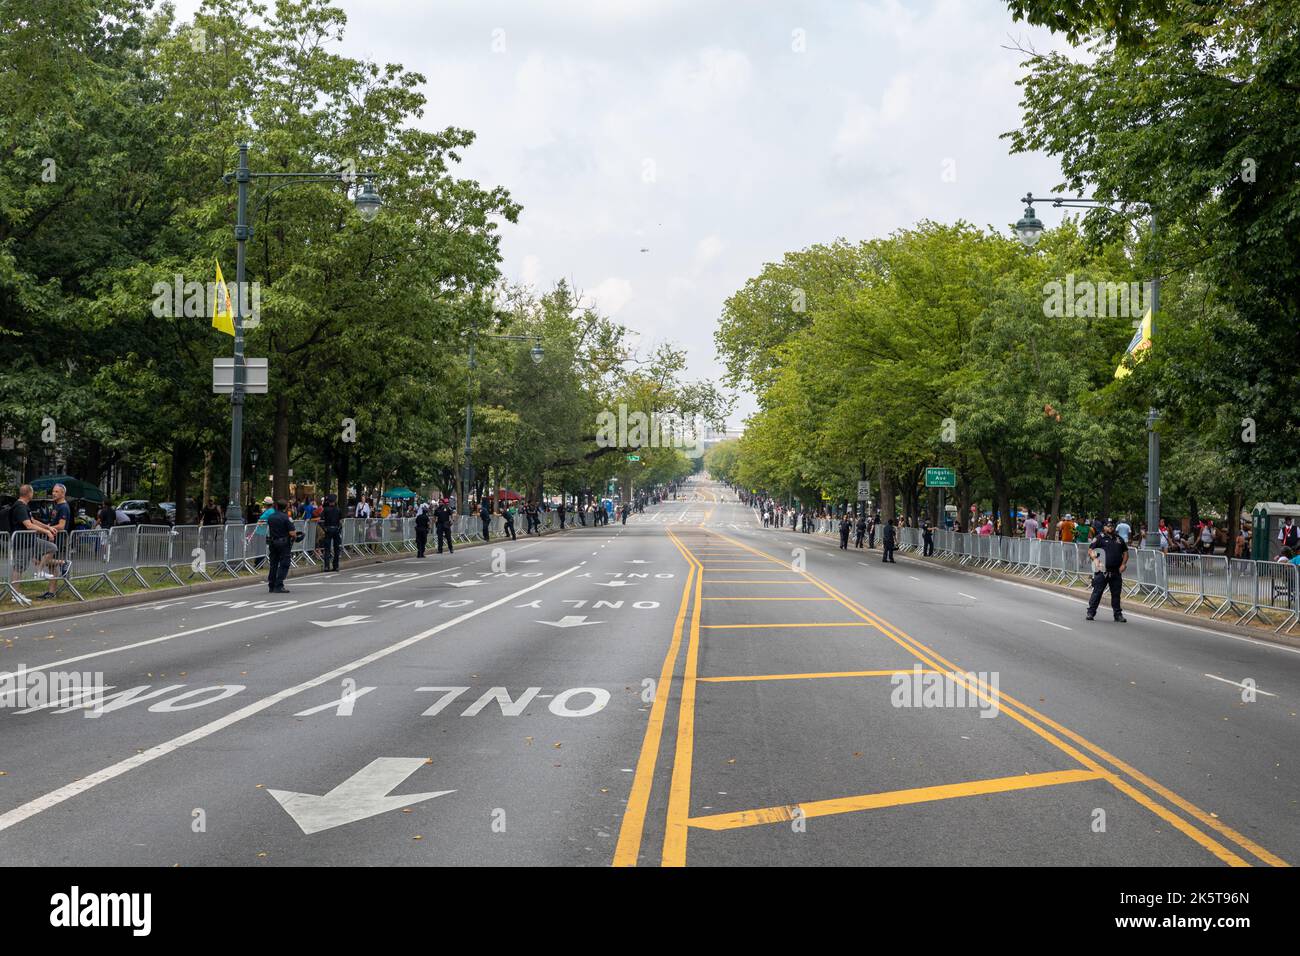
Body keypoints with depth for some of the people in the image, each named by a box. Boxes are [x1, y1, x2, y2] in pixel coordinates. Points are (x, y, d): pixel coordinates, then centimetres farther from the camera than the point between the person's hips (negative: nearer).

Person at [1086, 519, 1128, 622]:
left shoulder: (1119, 539, 16)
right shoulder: (1099, 538, 2)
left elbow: (1125, 552, 22)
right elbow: (1090, 550, -3)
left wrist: (1123, 564, 7)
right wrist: (1095, 559, -20)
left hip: (1116, 572, 4)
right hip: (1102, 570, -4)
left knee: (1116, 593, 7)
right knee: (1097, 592, -3)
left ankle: (1118, 614, 14)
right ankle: (1091, 612, 4)